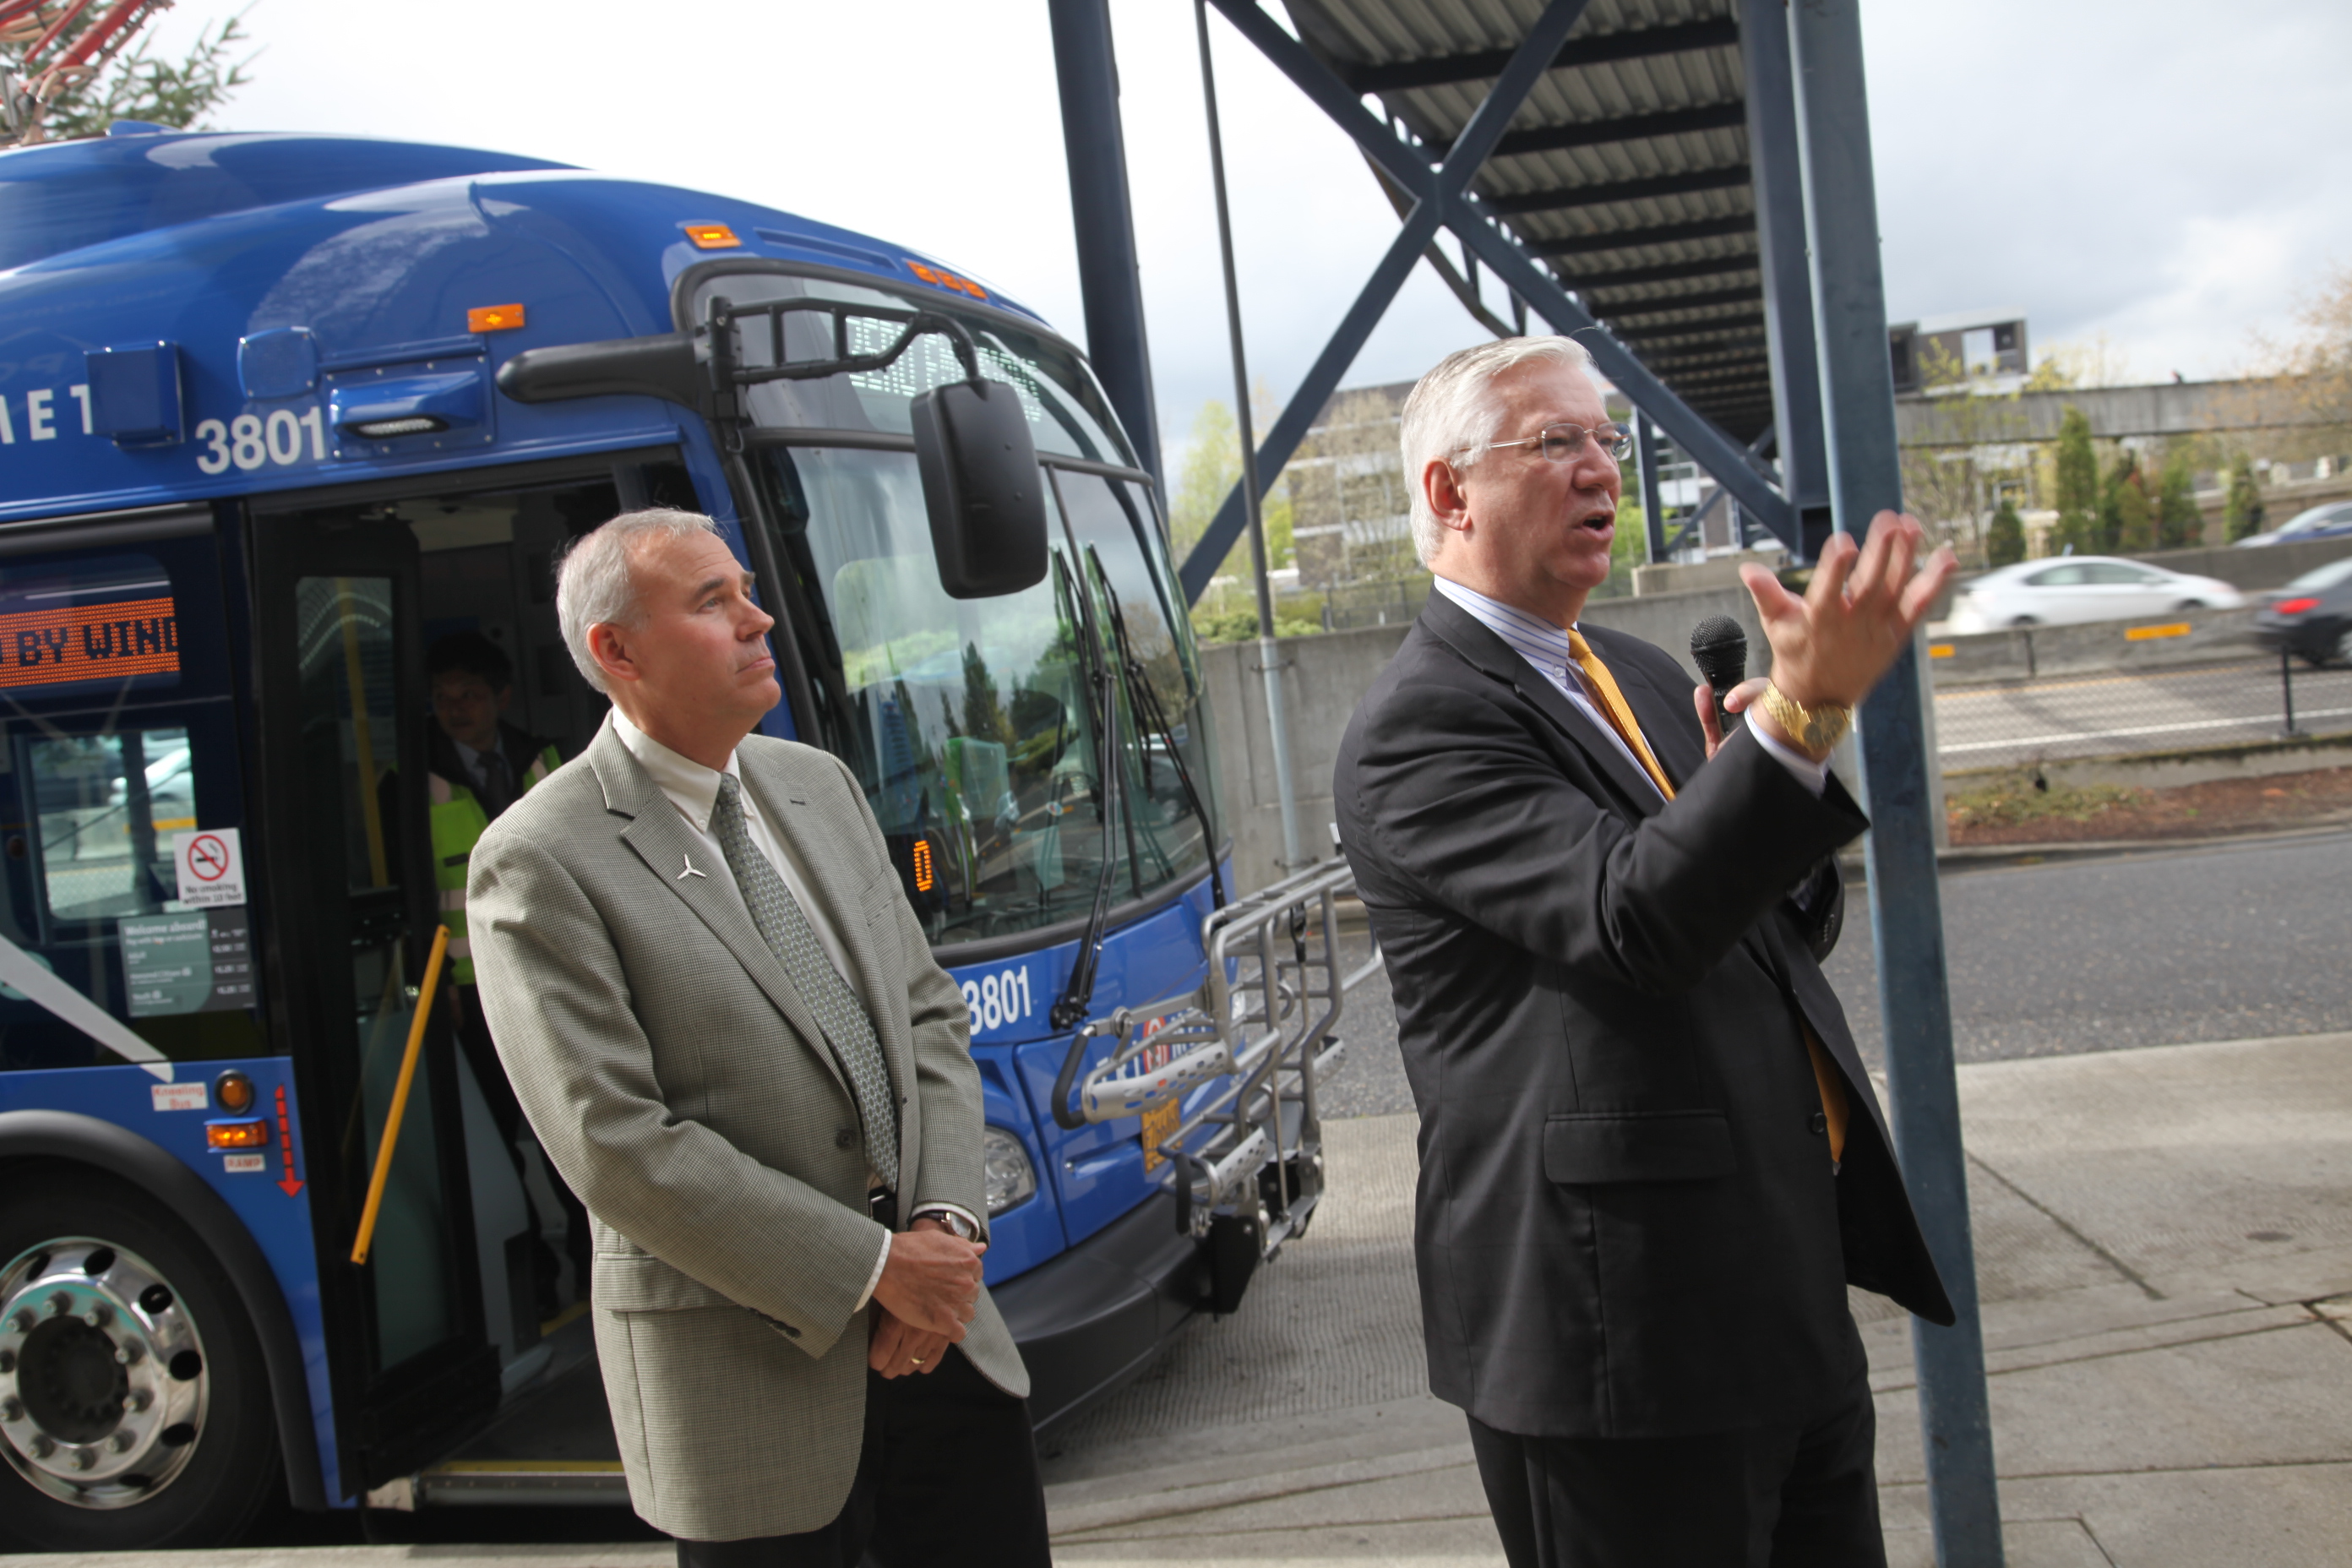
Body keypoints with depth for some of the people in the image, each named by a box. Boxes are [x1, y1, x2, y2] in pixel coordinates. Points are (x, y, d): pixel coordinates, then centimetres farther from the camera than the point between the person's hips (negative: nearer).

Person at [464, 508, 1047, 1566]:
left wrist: (945, 1224, -7)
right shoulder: (538, 864, -12)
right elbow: (616, 1146, -17)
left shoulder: (818, 784, 9)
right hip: (751, 1369, -6)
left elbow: (929, 1017, 9)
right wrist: (871, 1267, -15)